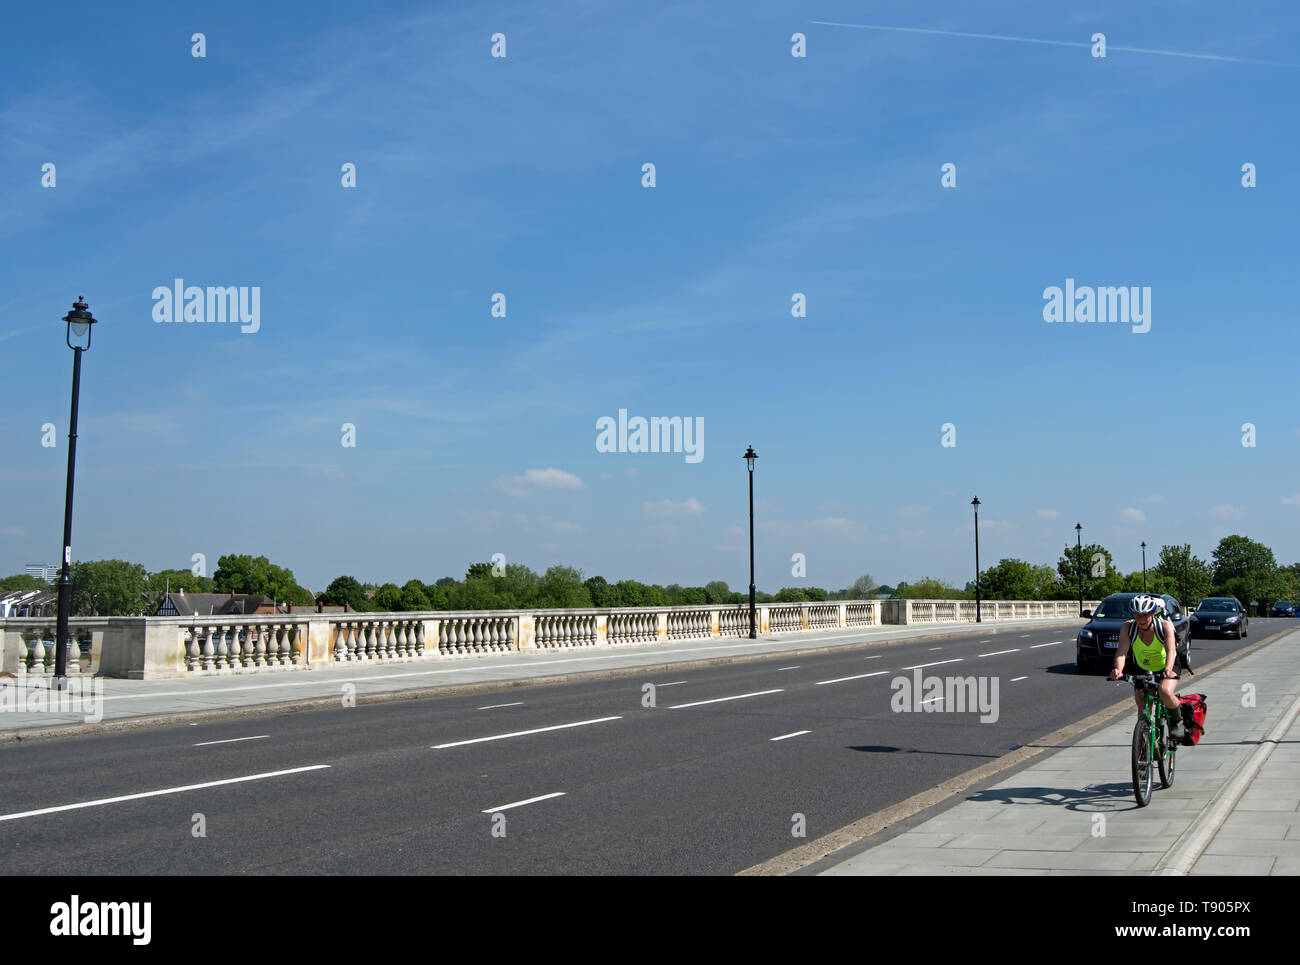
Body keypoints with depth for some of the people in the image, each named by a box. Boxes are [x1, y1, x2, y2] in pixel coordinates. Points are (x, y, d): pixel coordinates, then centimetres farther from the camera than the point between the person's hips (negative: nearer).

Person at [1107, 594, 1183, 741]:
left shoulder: (1165, 626, -27)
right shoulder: (1128, 627, -23)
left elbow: (1171, 650, -40)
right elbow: (1121, 651, -34)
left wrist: (1168, 669, -59)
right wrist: (1118, 669, -54)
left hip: (1167, 667, -2)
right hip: (1142, 669, 3)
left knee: (1166, 692, -30)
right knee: (1142, 711, -2)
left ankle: (1177, 721, -1)